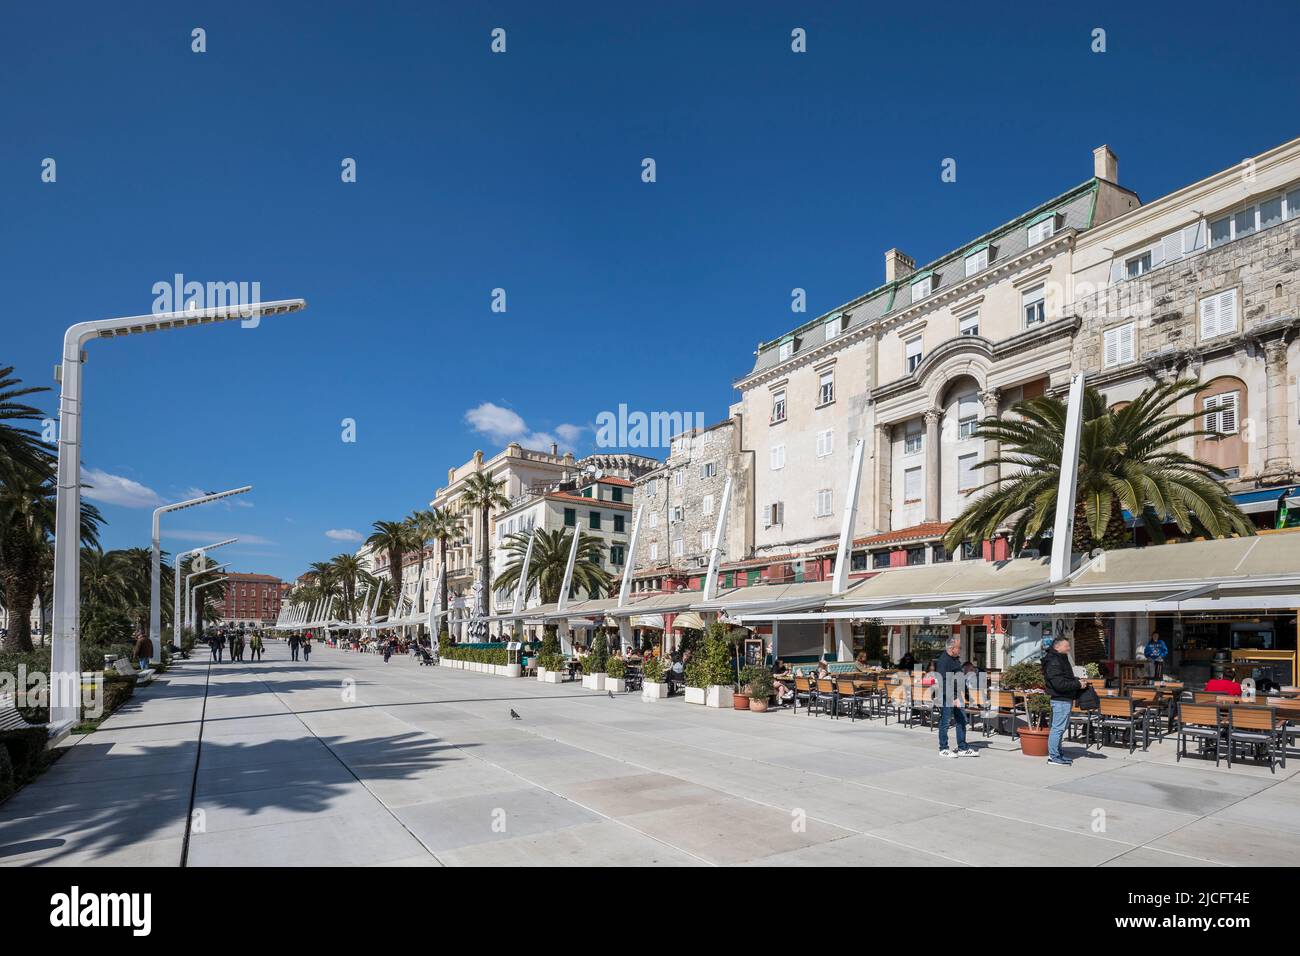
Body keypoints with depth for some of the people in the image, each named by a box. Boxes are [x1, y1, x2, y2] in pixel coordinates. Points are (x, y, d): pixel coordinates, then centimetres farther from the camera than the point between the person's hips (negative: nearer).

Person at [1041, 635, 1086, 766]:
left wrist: (1078, 680, 10)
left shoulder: (1062, 659, 17)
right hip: (1060, 699, -11)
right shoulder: (1053, 662, -18)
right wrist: (1078, 684, -16)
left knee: (1061, 727, 17)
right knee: (1058, 727, -6)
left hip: (1066, 698, 11)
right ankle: (1053, 757, -1)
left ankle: (1057, 753, 26)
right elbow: (1059, 684, -24)